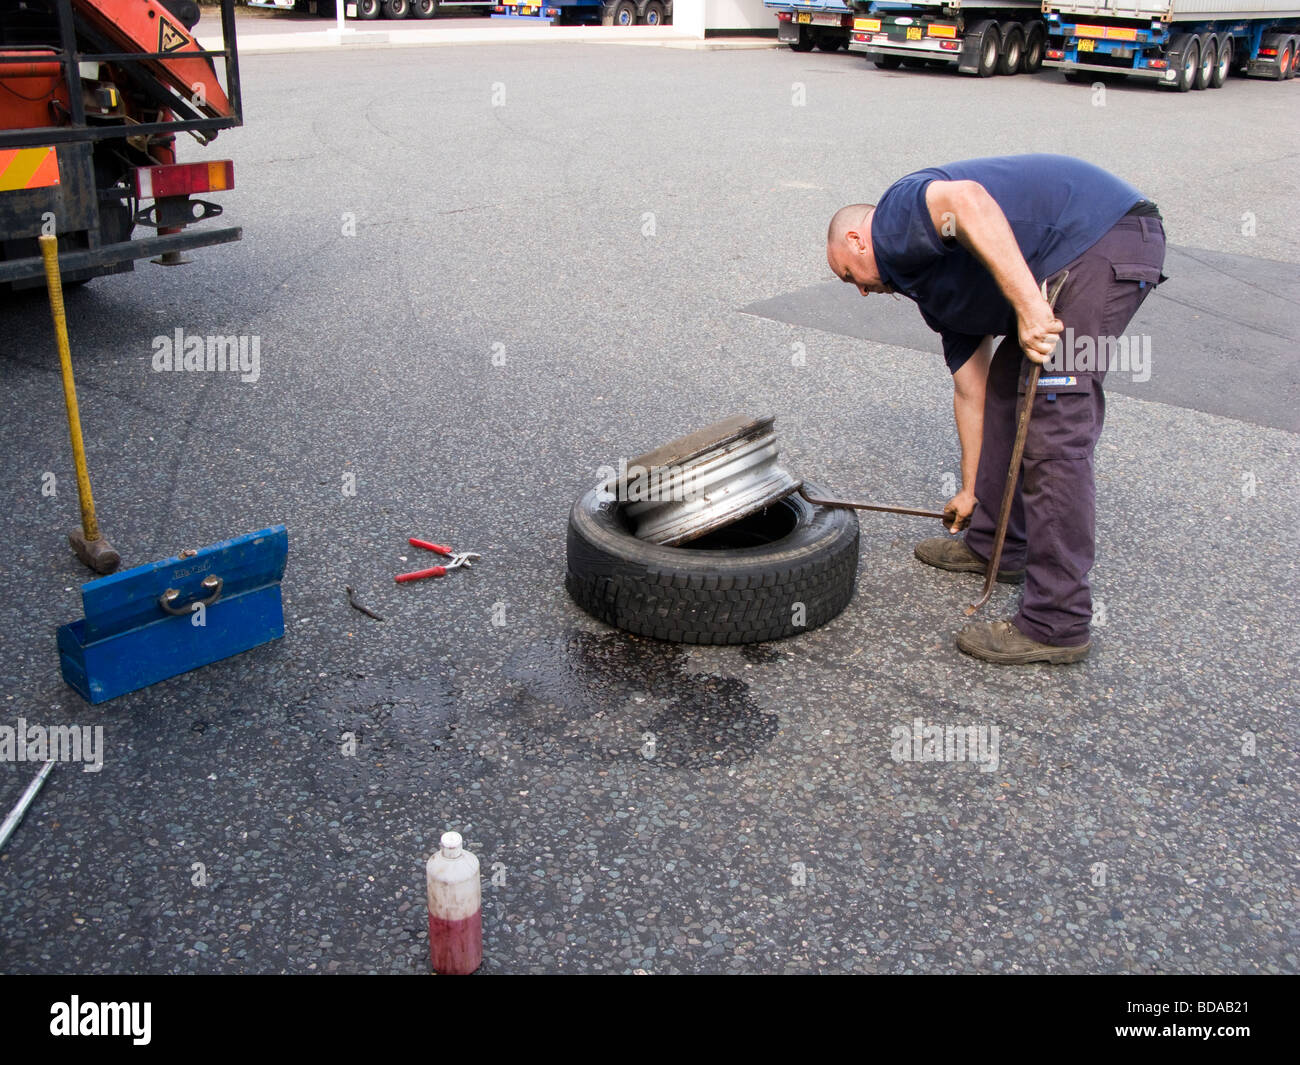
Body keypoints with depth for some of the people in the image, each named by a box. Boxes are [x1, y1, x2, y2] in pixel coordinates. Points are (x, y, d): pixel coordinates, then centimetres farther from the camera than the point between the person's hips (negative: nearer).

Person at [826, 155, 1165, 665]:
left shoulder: (896, 218, -1)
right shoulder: (935, 289, 24)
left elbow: (968, 201, -25)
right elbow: (972, 390, 28)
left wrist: (1027, 305, -28)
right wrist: (970, 489, 34)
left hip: (1105, 239, -11)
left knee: (1054, 422, -10)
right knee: (1006, 388, 22)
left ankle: (1056, 625, -5)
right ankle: (994, 543, 36)